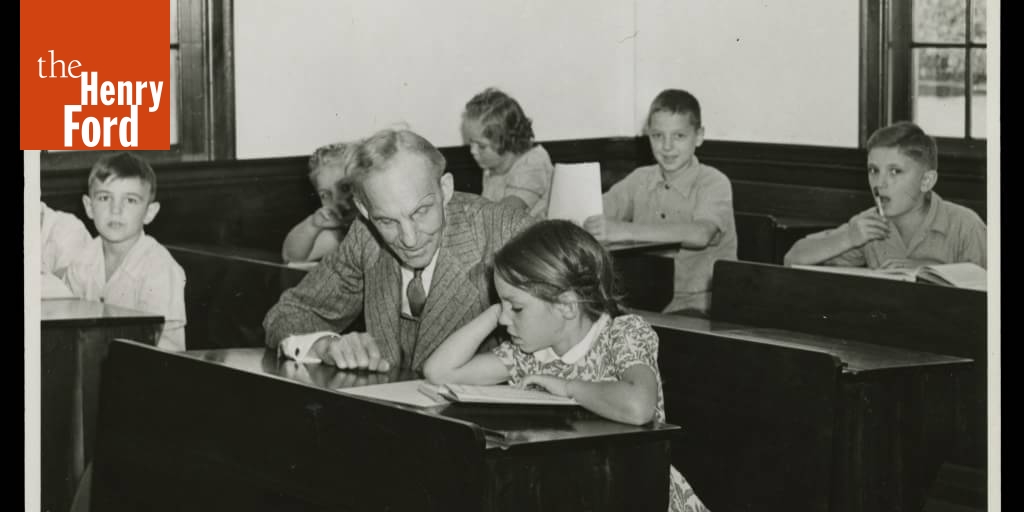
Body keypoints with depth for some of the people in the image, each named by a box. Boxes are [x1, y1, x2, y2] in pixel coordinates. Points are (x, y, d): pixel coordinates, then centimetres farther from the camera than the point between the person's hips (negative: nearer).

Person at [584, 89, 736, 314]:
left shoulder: (714, 183, -6)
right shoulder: (640, 180, 11)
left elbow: (700, 234, -25)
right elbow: (590, 215, 5)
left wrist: (625, 231, -33)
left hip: (699, 305, -4)